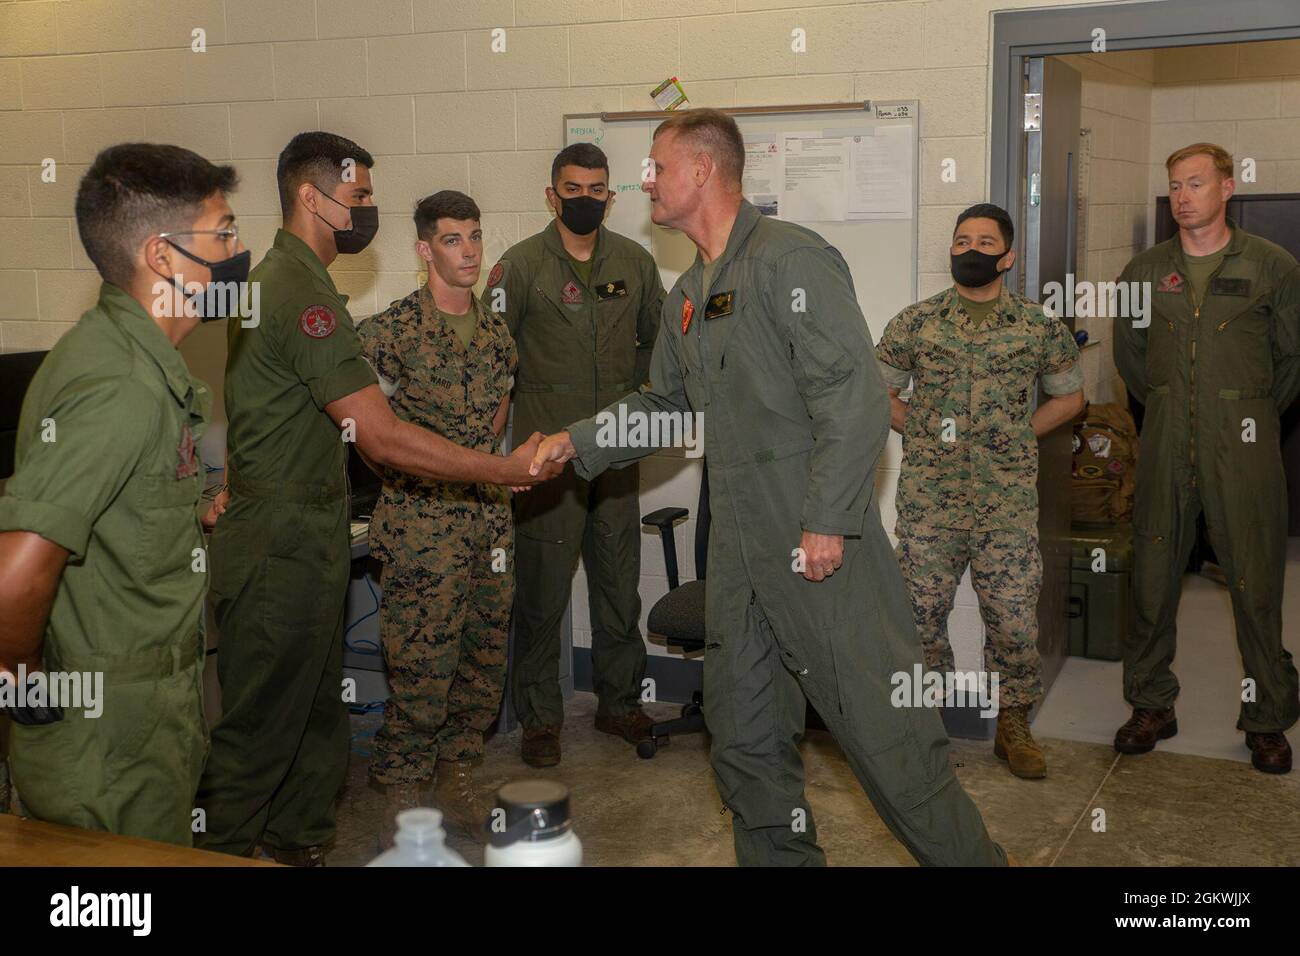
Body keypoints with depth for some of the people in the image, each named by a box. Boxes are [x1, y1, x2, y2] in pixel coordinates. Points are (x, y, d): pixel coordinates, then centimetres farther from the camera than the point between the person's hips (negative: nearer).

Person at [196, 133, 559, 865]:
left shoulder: (278, 278, 14)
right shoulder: (304, 295, -20)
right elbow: (383, 439, -24)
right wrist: (507, 471, -18)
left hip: (303, 540, 10)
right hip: (284, 549, -10)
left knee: (317, 717, 19)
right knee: (258, 731, 0)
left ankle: (297, 845, 31)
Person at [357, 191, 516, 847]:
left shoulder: (497, 331, 11)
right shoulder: (393, 331, -9)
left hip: (490, 515, 6)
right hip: (422, 523, -6)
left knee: (484, 662, 12)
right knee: (422, 669, -5)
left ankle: (457, 780, 28)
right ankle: (402, 801, 10)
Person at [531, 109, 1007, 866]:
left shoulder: (789, 258, -13)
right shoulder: (690, 293, 16)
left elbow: (855, 396, -19)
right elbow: (666, 403, 25)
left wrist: (827, 522, -21)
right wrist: (577, 442, 13)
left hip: (821, 547, -9)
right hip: (742, 552, 9)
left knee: (882, 727, -2)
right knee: (745, 734, 15)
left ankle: (969, 855, 14)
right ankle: (782, 856, 31)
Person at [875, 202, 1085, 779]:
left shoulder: (1039, 327, 3)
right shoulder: (914, 322, 4)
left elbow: (1070, 396, 14)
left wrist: (1020, 434, 4)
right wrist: (921, 430, 2)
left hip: (1008, 500, 0)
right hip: (927, 499, 1)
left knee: (1014, 617, 3)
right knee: (921, 611, 7)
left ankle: (1013, 722, 22)